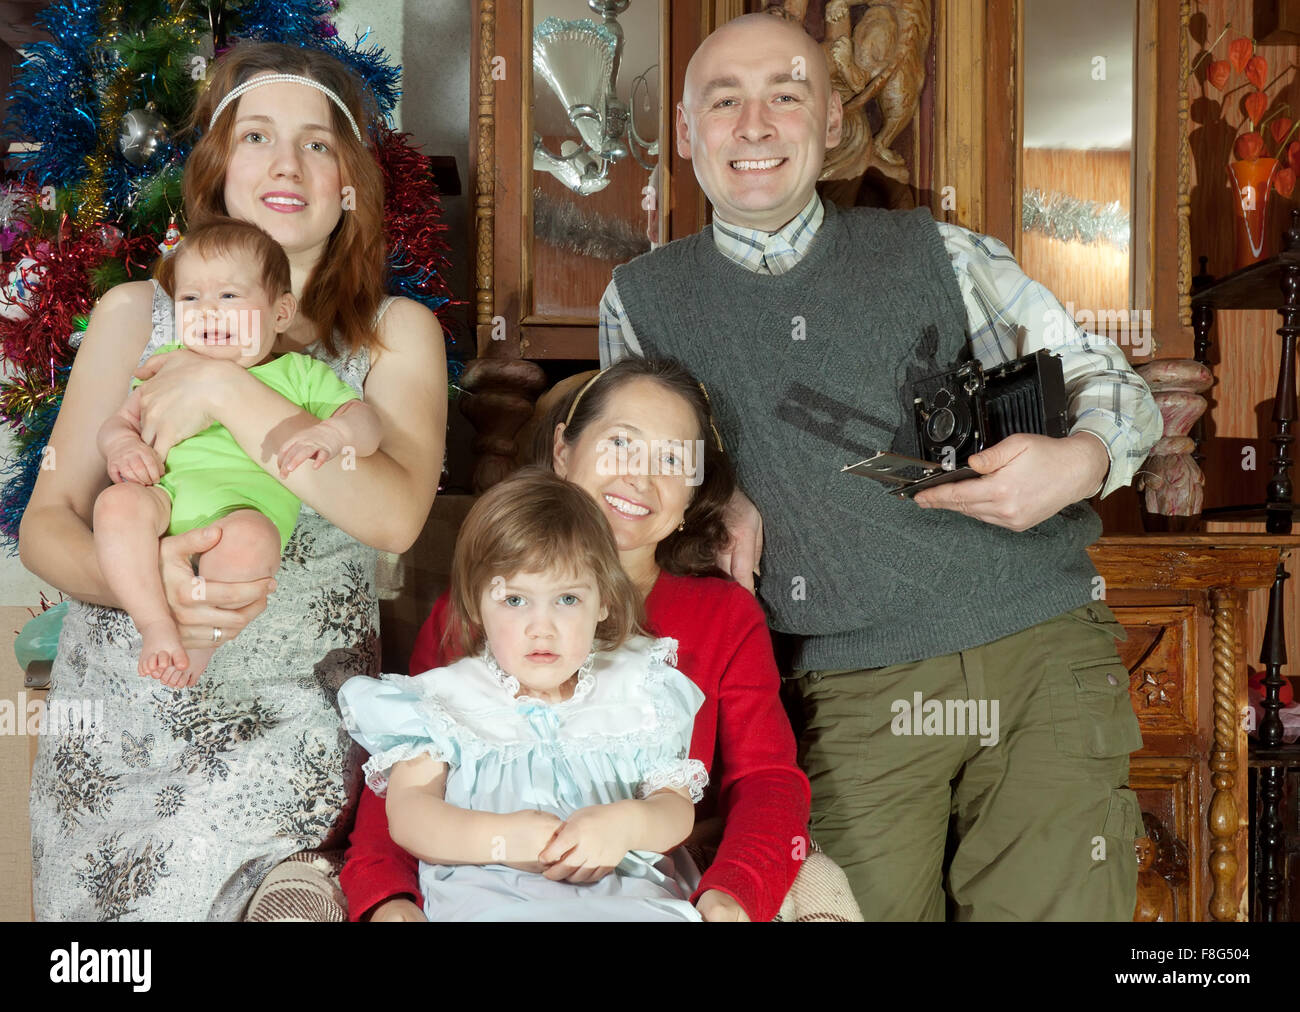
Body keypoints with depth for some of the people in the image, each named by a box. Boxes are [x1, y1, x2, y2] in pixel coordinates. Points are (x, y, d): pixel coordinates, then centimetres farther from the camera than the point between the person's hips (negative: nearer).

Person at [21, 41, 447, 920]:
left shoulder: (397, 332, 3)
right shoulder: (136, 314, 6)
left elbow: (395, 514, -15)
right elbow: (46, 523, 4)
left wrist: (227, 390, -18)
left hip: (289, 720, -2)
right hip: (117, 709, 2)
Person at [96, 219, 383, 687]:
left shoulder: (302, 375, 18)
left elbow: (366, 421, 8)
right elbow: (118, 421, 26)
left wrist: (330, 433, -16)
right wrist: (124, 446, 1)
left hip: (247, 498, -3)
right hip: (168, 489, 3)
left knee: (249, 539, -38)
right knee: (116, 502, -30)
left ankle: (200, 642, -19)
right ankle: (157, 627, -27)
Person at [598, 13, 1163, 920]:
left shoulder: (936, 254, 8)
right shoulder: (644, 300, 9)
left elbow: (1108, 383, 11)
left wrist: (1078, 461, -12)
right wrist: (718, 497, -1)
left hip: (1041, 650, 1)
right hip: (856, 692, 0)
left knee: (1051, 907, -6)